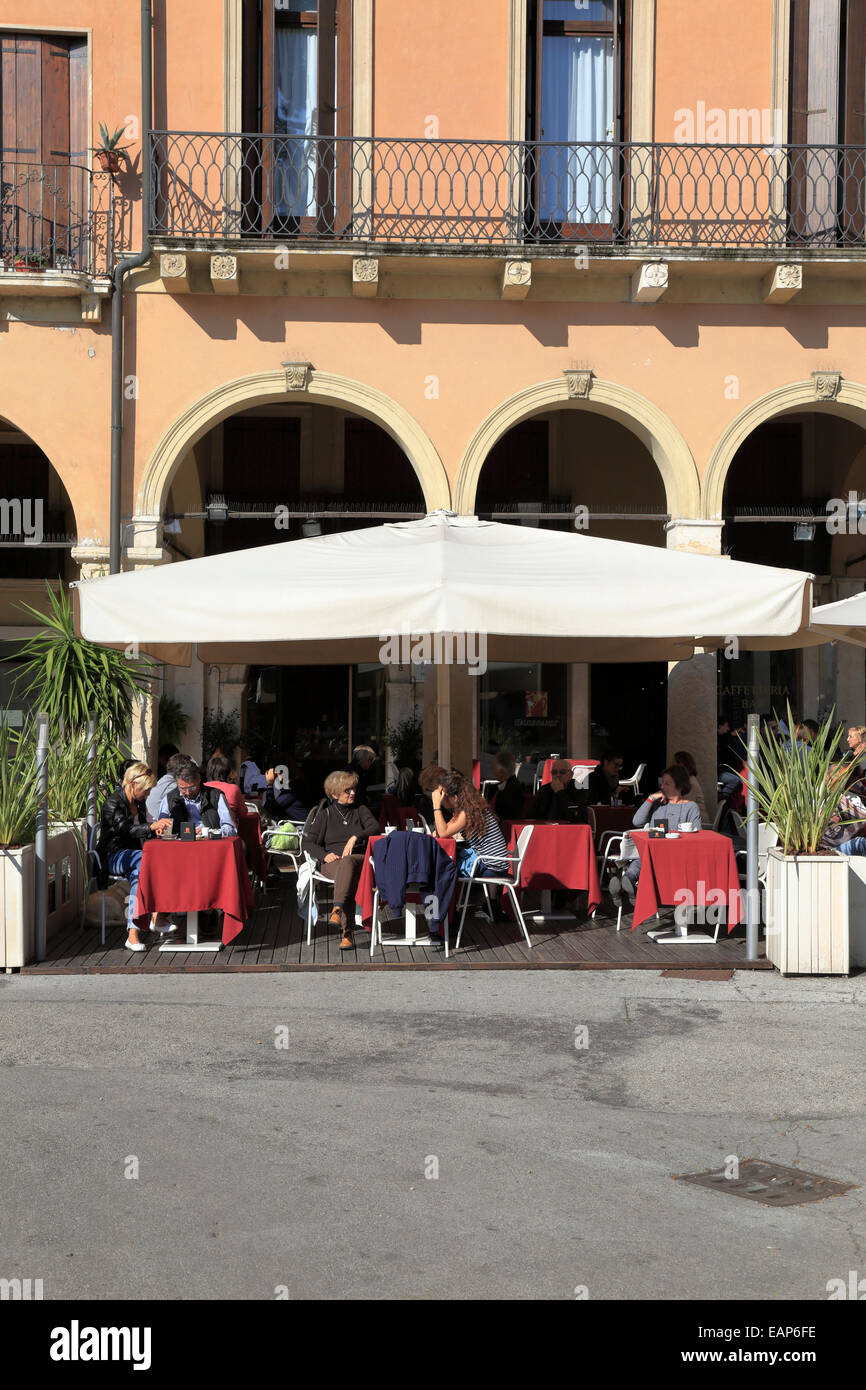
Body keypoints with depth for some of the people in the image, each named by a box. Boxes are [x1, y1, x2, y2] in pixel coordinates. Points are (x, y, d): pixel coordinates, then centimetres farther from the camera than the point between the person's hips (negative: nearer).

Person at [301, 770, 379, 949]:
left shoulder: (361, 811, 24)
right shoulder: (324, 814, 20)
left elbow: (375, 828, 4)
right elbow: (307, 842, 11)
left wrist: (355, 837, -15)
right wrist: (324, 854, -9)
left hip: (359, 858, 0)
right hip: (331, 862, 0)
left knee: (347, 863, -39)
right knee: (348, 875, -38)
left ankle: (337, 910, -59)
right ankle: (346, 931, -54)